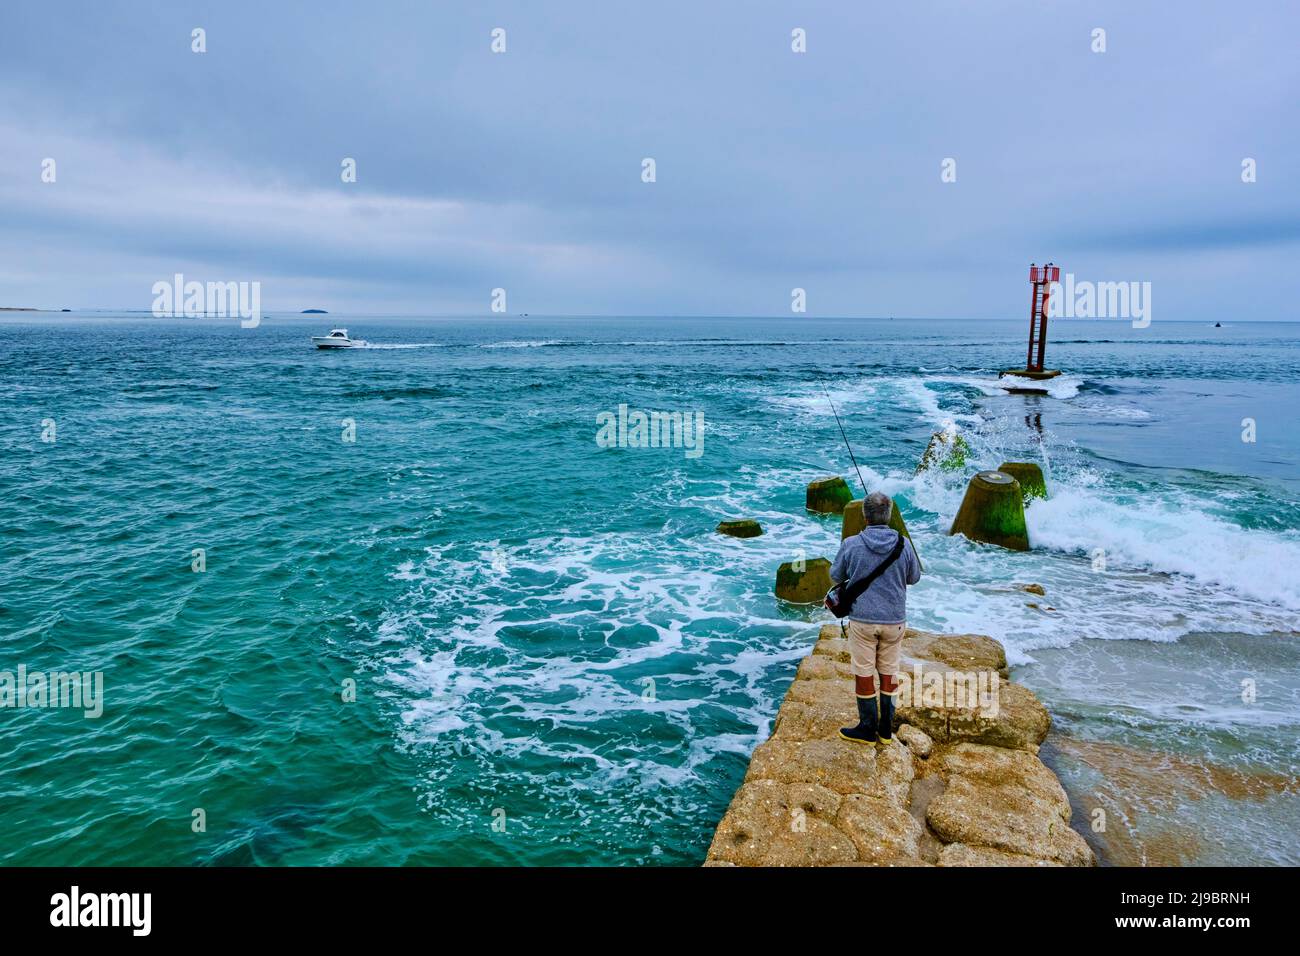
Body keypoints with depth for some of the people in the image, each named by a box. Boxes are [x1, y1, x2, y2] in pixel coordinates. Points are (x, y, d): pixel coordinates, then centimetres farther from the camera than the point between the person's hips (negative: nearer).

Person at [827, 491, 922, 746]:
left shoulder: (851, 544, -12)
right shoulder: (904, 544, -8)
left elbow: (836, 576, 2)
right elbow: (914, 577, 7)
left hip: (862, 619, -2)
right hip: (894, 620, 2)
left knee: (864, 673, 8)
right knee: (889, 673, 14)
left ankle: (867, 730, 17)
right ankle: (886, 729, 23)